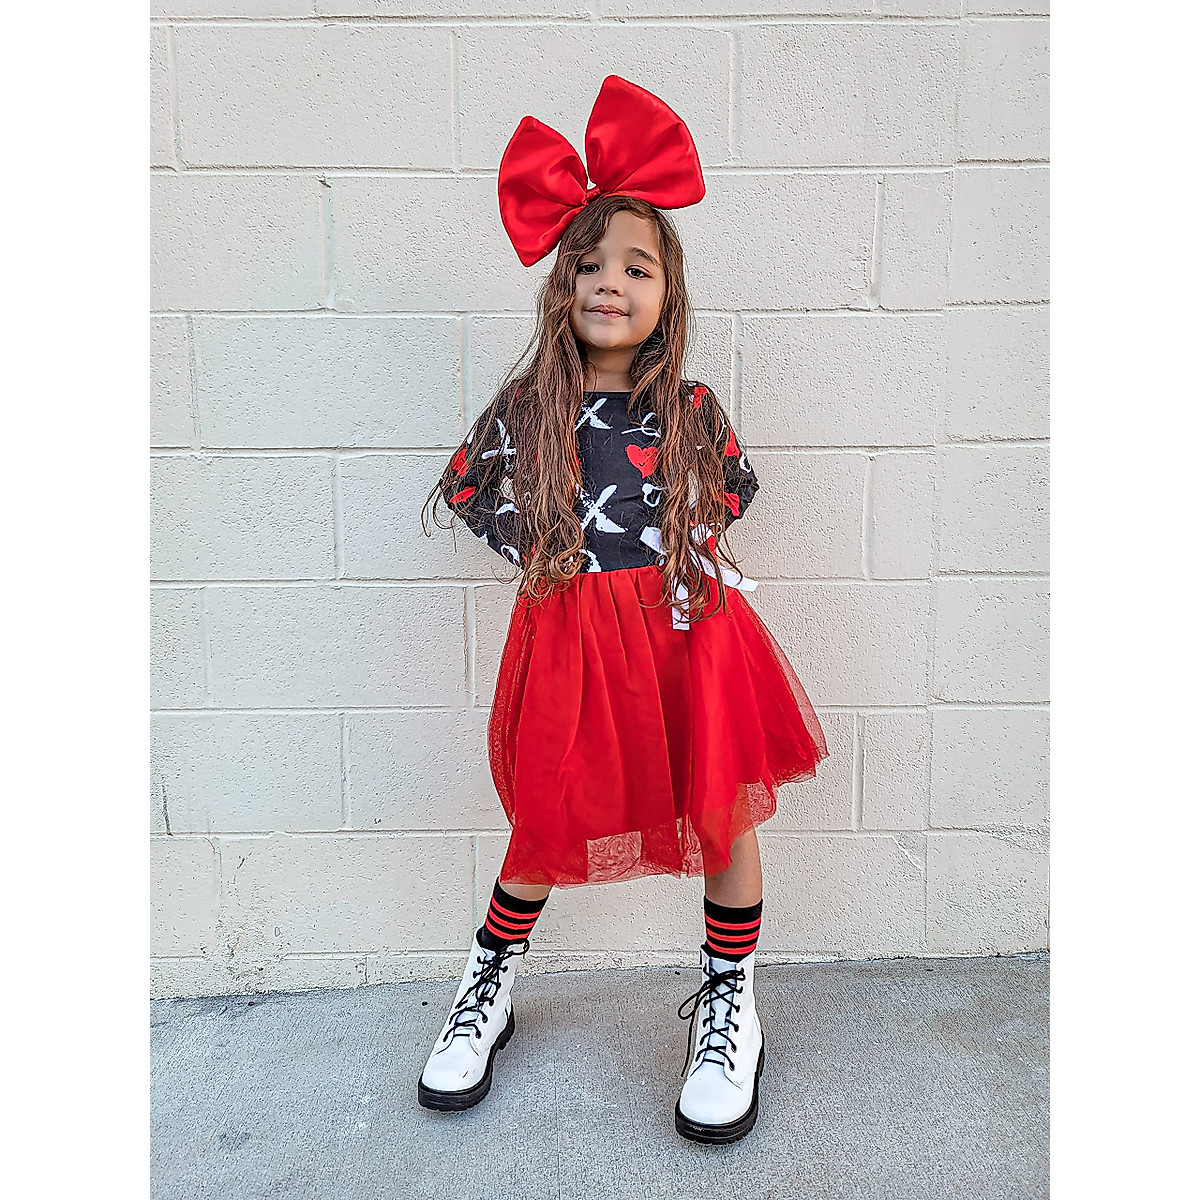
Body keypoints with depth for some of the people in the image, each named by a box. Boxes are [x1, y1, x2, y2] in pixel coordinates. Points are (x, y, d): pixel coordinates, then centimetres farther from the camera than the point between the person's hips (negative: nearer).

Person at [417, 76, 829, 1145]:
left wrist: (683, 541, 2)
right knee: (546, 821, 9)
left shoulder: (690, 407, -1)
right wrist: (535, 546, 2)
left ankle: (729, 1002, 28)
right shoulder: (526, 406, -1)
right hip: (568, 635, 0)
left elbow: (736, 487, 17)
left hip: (687, 627, 1)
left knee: (726, 812, 3)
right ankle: (490, 986, 36)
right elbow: (464, 488, 14)